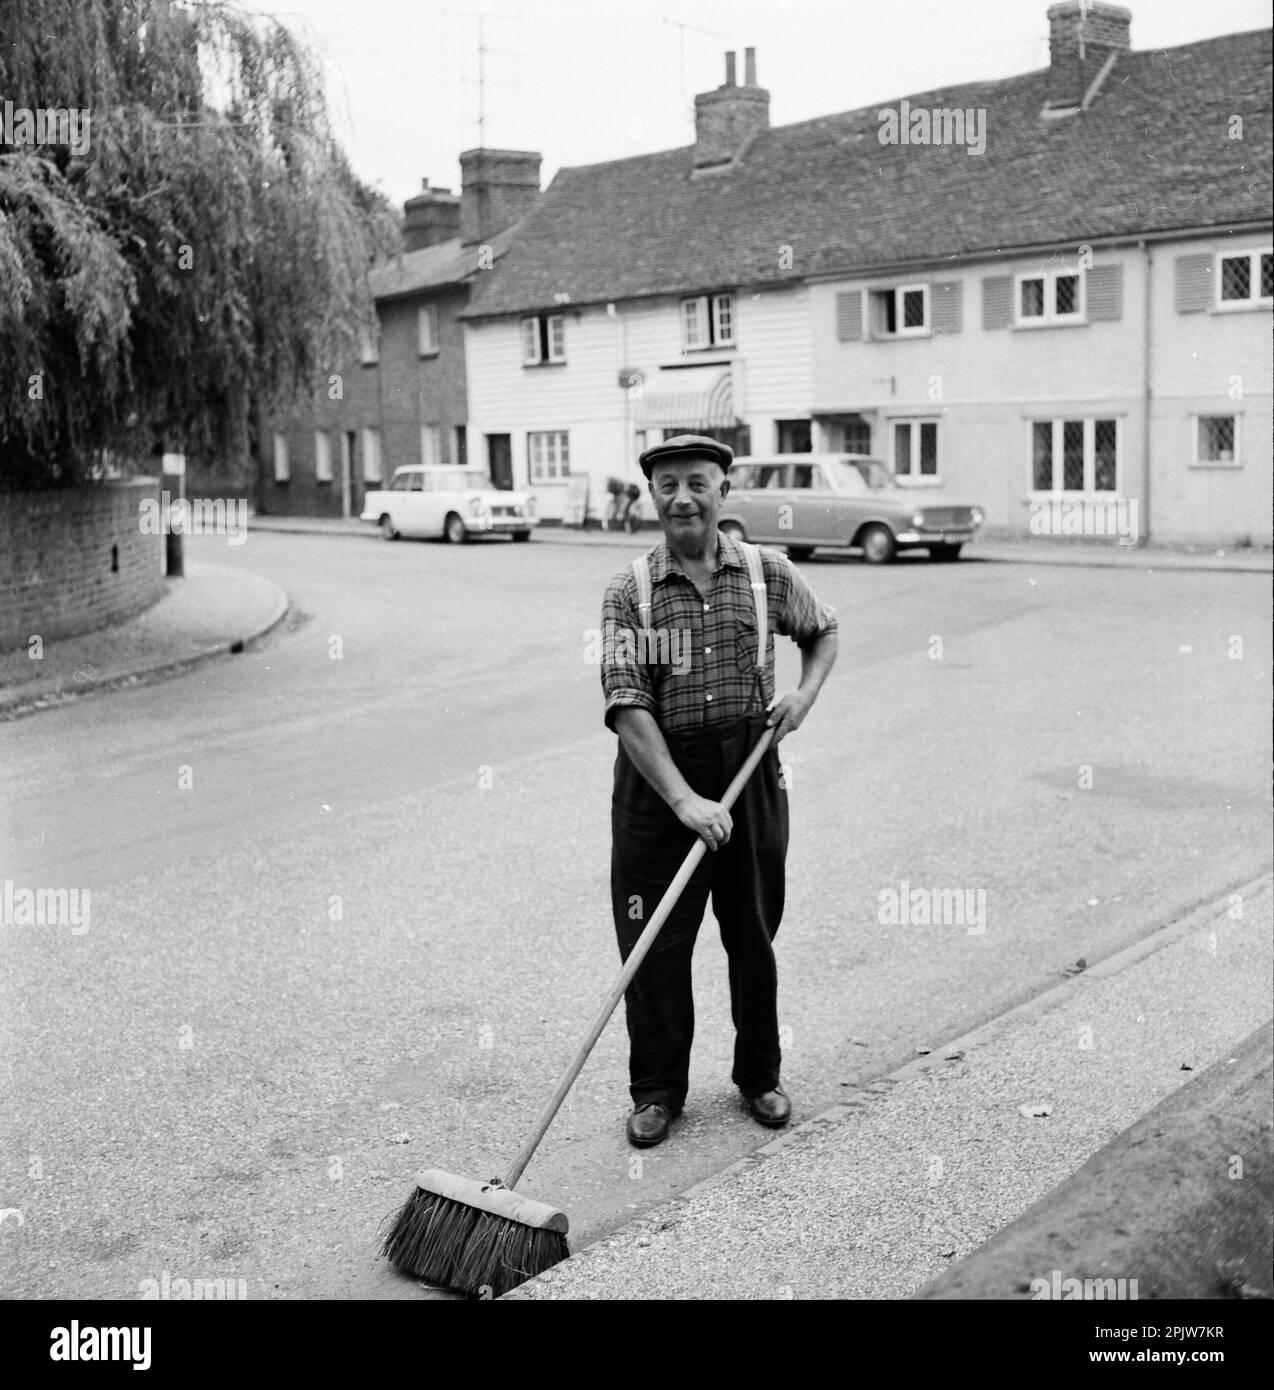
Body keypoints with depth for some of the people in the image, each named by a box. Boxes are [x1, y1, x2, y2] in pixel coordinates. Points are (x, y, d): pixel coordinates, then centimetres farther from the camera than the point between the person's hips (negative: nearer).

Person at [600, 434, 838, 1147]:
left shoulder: (769, 573, 0)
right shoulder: (629, 591, -8)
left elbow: (823, 631, 20)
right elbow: (627, 706, -16)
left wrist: (804, 694, -1)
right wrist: (684, 799, -25)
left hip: (750, 770, 2)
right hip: (658, 776, -1)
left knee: (754, 936, 12)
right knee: (654, 944, 3)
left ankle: (761, 1075, 32)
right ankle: (658, 1089, 20)